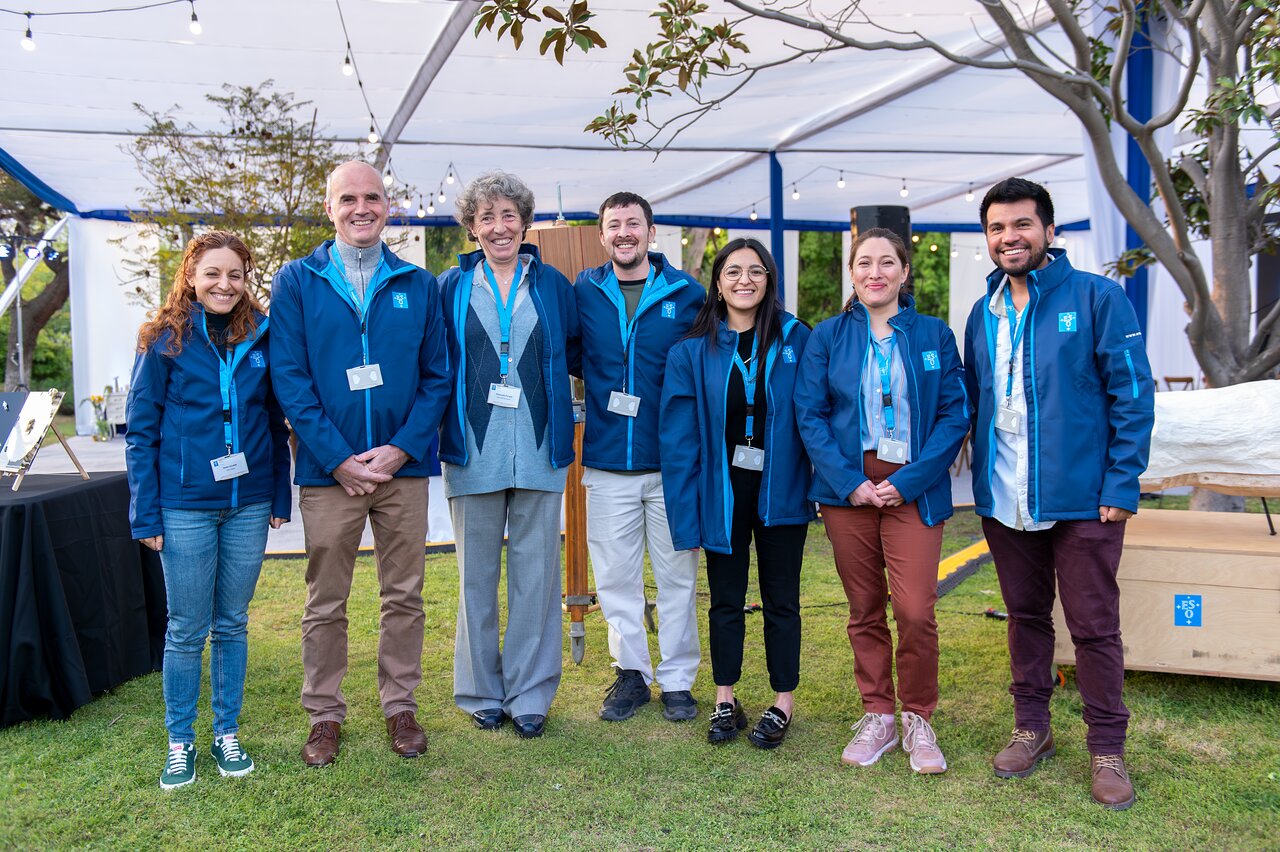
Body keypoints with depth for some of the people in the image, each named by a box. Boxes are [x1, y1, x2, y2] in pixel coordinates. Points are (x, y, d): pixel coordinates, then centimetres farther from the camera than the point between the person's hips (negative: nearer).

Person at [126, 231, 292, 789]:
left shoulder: (261, 336, 4)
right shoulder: (165, 340, -3)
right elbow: (140, 430, -2)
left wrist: (280, 495, 6)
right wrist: (146, 514, -6)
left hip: (248, 505, 2)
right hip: (185, 507, -2)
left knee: (233, 624, 12)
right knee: (186, 630, 7)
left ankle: (228, 733, 26)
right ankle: (180, 742, 23)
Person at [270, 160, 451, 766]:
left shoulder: (417, 284, 7)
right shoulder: (297, 282, 3)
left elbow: (437, 375, 4)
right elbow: (289, 378, -4)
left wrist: (402, 448, -9)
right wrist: (339, 458, -12)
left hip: (403, 467, 1)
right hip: (329, 470, -1)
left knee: (404, 597, 10)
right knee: (325, 603, 8)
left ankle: (401, 706, 25)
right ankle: (325, 715, 24)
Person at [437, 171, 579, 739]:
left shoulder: (553, 285, 8)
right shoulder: (452, 287, 7)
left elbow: (573, 351, 16)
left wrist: (541, 373, 2)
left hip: (539, 449, 0)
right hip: (474, 451, 0)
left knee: (536, 574, 4)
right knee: (477, 575, 8)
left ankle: (530, 694, 18)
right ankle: (482, 692, 24)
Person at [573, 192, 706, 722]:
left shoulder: (688, 295, 1)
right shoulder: (582, 294, 4)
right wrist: (596, 398, 4)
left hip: (673, 461, -1)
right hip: (606, 462, 1)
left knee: (677, 574, 7)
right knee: (615, 577, 9)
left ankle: (678, 678, 22)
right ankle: (631, 673, 26)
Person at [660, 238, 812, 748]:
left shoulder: (797, 340, -2)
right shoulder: (693, 351, -3)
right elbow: (679, 437, -4)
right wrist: (685, 514, -9)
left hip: (779, 492, 0)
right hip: (723, 494, 1)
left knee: (781, 601, 10)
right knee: (726, 600, 13)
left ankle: (783, 704, 25)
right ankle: (726, 701, 28)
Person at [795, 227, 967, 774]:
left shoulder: (934, 335, 4)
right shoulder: (828, 337, 4)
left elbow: (954, 415, 0)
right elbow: (810, 415, 0)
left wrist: (909, 481, -10)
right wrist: (849, 481, -10)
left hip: (913, 490, -1)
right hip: (847, 489, 1)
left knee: (915, 611, -7)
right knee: (864, 611, 9)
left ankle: (917, 718, 16)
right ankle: (877, 716, 26)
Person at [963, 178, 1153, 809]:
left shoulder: (1096, 297, -5)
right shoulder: (983, 313, 10)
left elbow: (1132, 394, -7)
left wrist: (1121, 484, -12)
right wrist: (980, 481, 8)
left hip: (1080, 497, -4)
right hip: (1004, 502, 5)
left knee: (1094, 626, 3)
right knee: (1025, 615, 16)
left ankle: (1107, 748, 19)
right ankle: (1031, 728, 31)